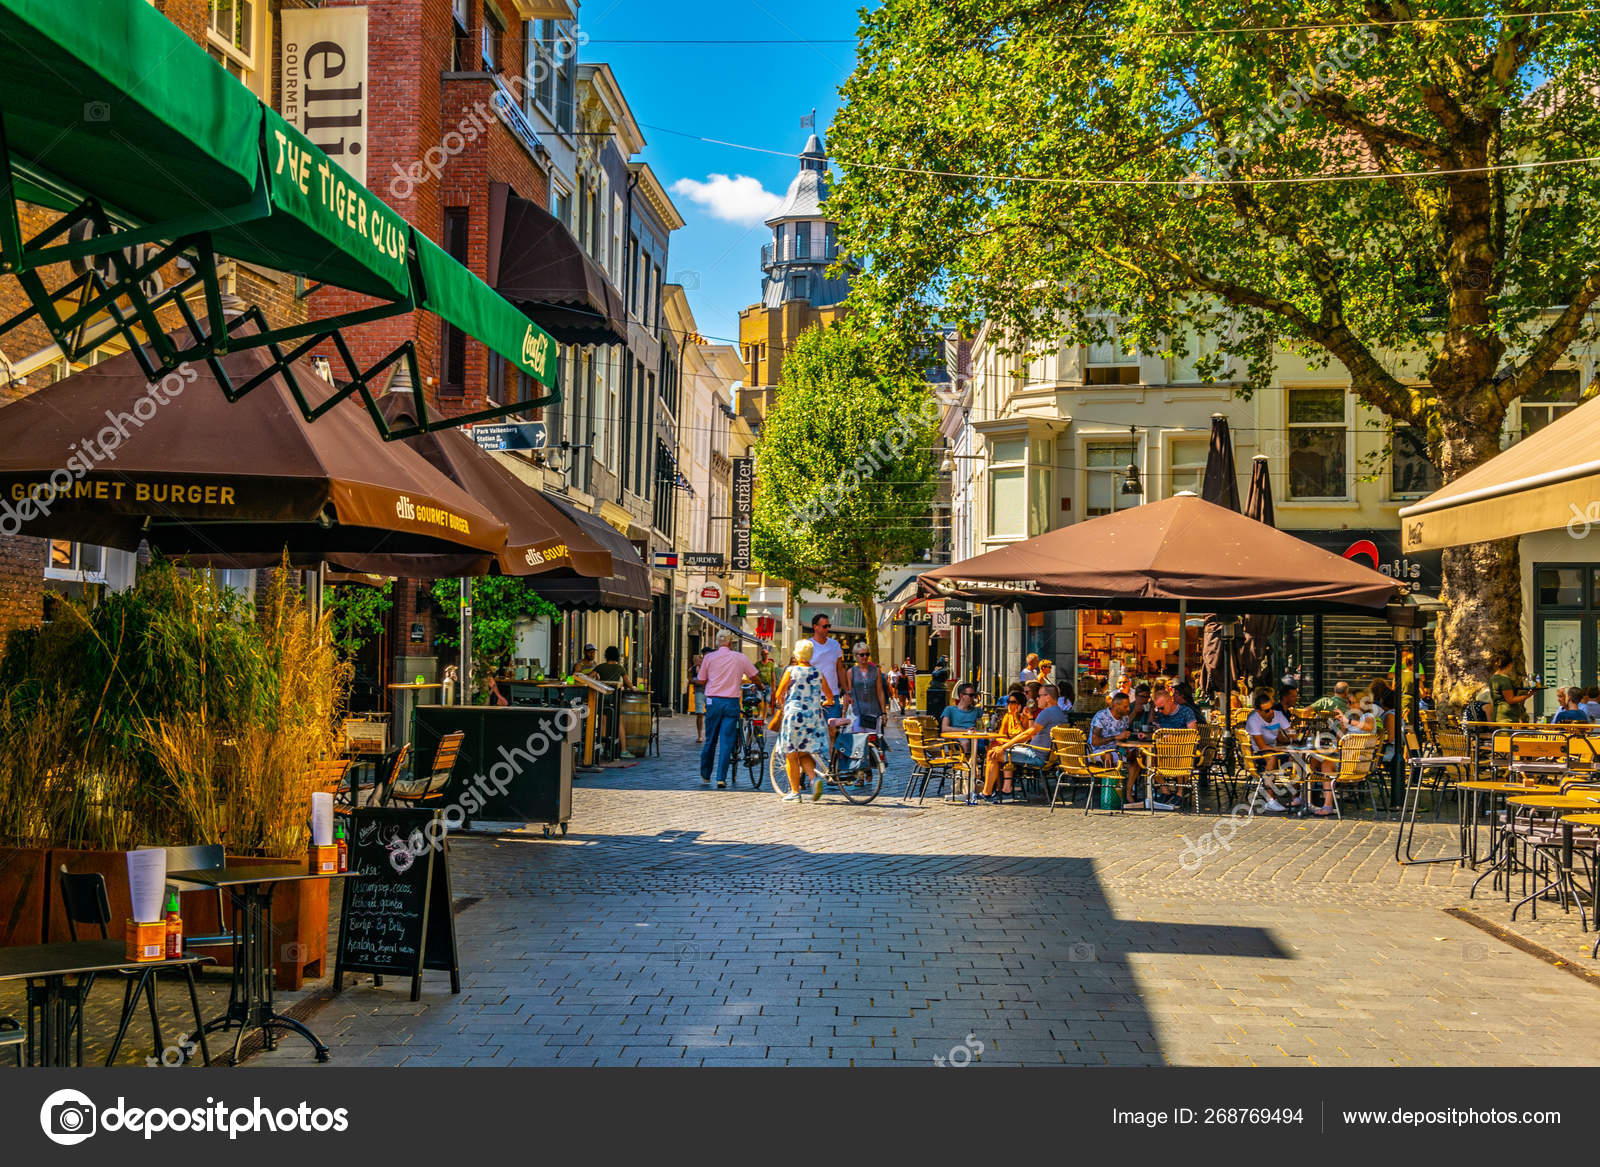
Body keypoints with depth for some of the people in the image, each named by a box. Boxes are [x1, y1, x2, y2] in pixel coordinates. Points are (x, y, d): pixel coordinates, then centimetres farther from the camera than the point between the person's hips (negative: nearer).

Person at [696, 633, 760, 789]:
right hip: (731, 702, -1)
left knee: (710, 741, 12)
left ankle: (705, 776, 22)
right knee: (727, 742, 0)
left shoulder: (709, 658, 3)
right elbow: (755, 677, 10)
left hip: (713, 701, 1)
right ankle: (721, 779, -4)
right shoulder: (740, 657, 2)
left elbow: (701, 680, 8)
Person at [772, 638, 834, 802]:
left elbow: (778, 695, -1)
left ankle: (795, 792, 7)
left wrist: (781, 703, 21)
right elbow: (830, 697, 14)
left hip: (794, 715, -4)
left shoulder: (791, 671, -4)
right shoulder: (819, 673, 7)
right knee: (805, 754, 14)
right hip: (814, 717, 4)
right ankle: (814, 777, -12)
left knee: (791, 755, 6)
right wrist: (820, 704, 34)